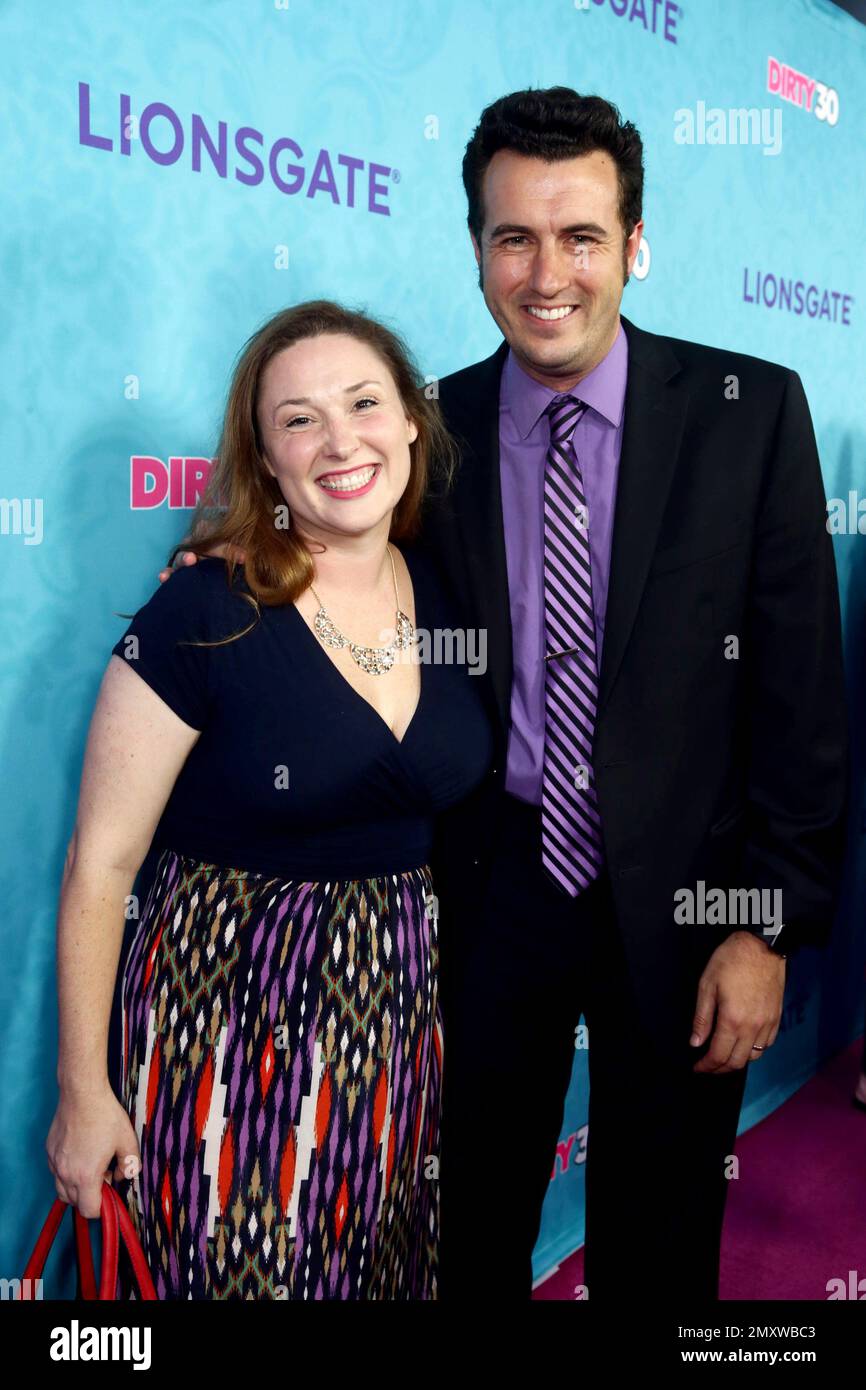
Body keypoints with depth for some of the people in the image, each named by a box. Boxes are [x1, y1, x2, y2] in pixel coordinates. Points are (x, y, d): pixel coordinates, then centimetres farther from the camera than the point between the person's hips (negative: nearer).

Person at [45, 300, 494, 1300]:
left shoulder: (446, 597, 0)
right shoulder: (205, 615, -16)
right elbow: (100, 864, -13)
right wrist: (83, 1093, -10)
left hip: (399, 1013, 5)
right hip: (230, 1012, -4)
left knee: (387, 1266, 20)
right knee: (241, 1264, 10)